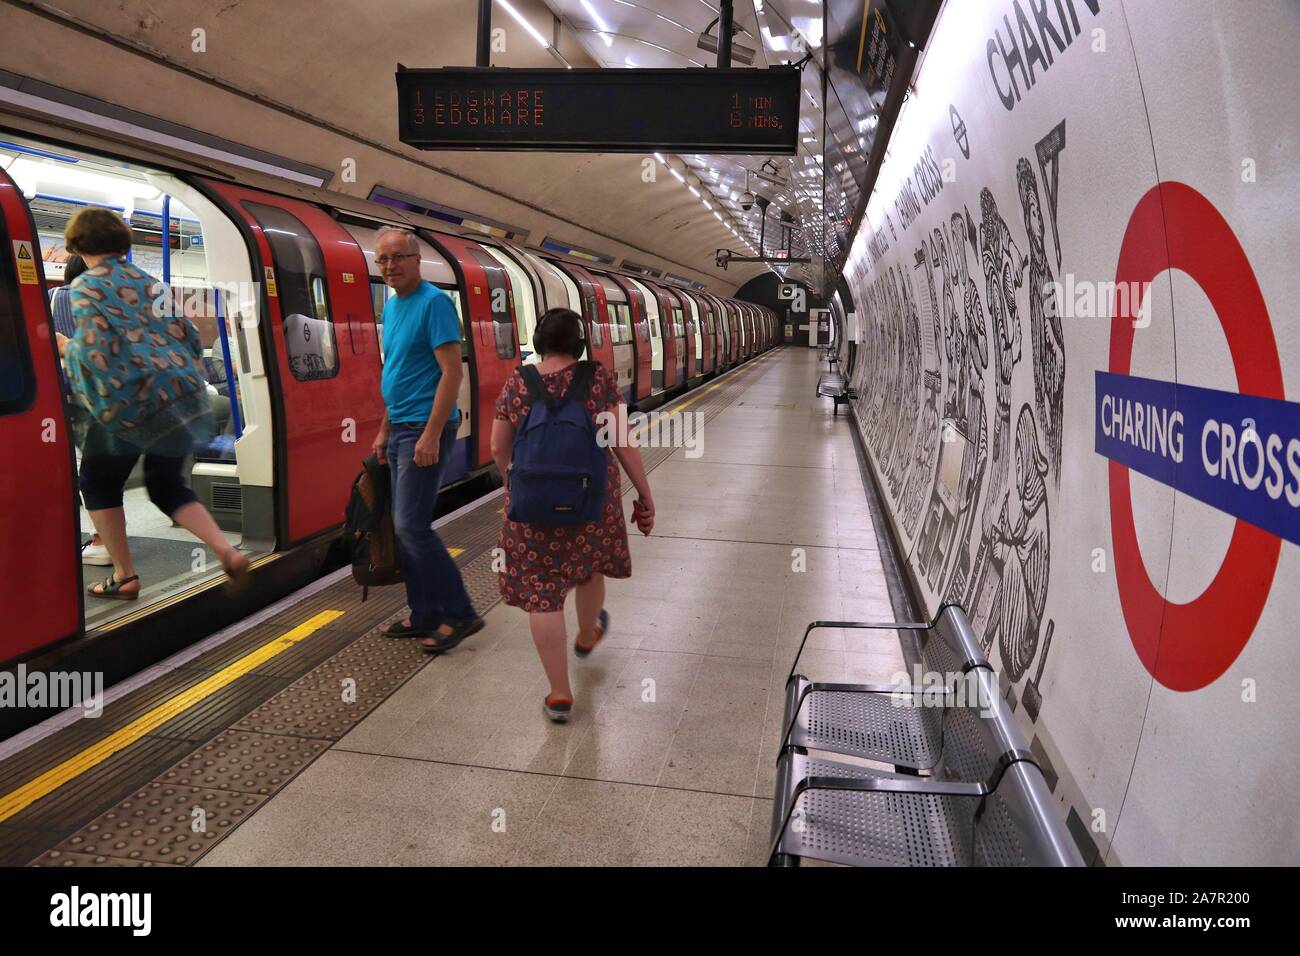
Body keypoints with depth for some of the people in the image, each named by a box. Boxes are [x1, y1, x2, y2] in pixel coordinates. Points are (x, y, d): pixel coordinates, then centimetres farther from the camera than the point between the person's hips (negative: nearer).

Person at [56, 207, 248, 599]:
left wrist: (66, 348, 5)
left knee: (98, 483, 16)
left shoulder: (85, 286, -3)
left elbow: (98, 351, -14)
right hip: (184, 394, 6)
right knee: (166, 486, 19)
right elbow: (189, 338, 13)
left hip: (132, 402, -6)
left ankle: (124, 577, 16)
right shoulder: (149, 281, 15)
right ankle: (227, 551, -1)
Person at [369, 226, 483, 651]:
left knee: (411, 525, -11)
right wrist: (385, 430, 19)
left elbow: (452, 371, -18)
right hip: (400, 429, 9)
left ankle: (460, 614, 0)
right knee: (405, 526, 11)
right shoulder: (390, 306, 16)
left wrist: (431, 434, -23)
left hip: (425, 429, -9)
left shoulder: (434, 302, -12)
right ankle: (424, 615, 20)